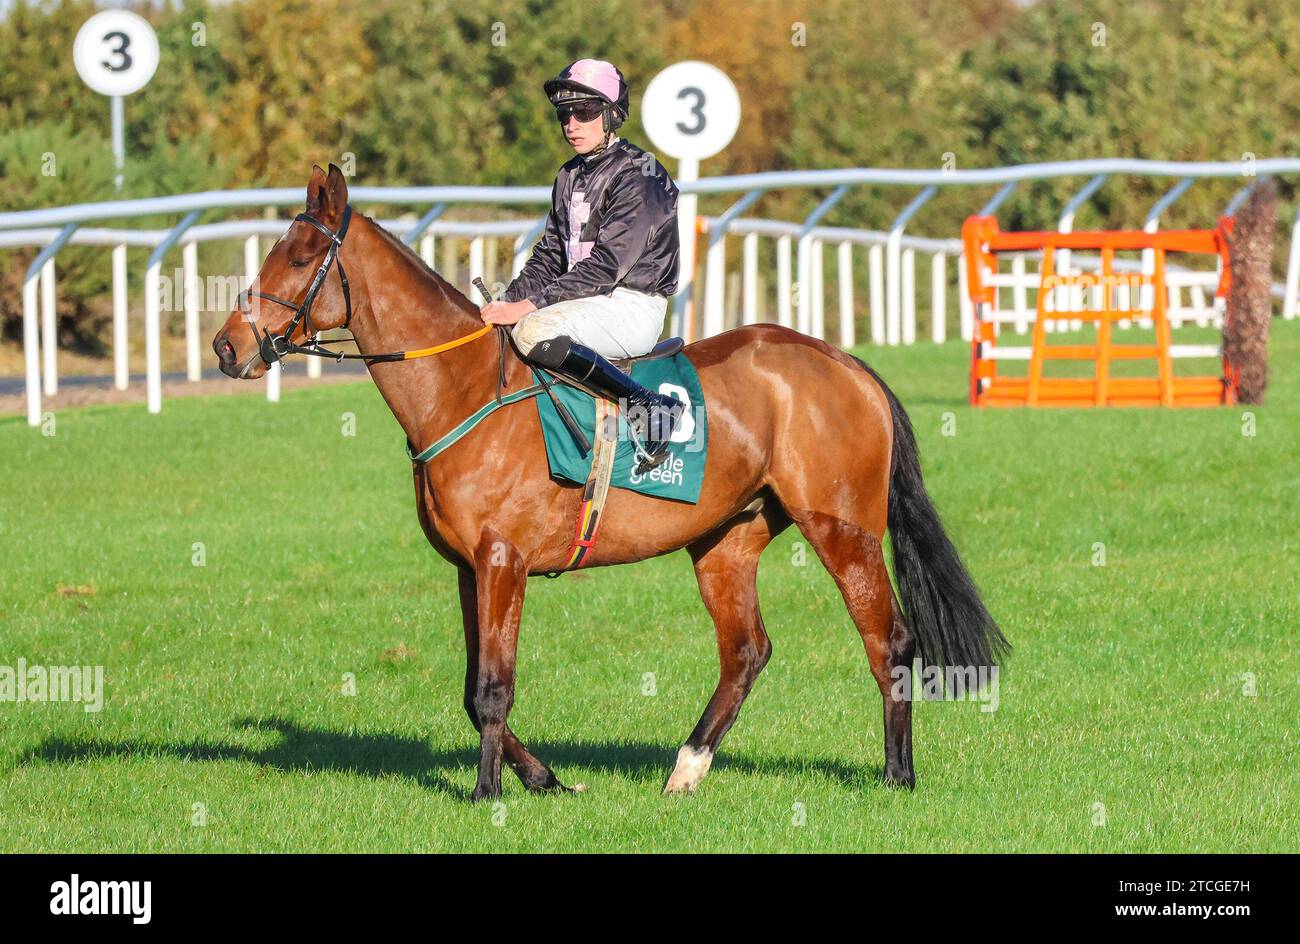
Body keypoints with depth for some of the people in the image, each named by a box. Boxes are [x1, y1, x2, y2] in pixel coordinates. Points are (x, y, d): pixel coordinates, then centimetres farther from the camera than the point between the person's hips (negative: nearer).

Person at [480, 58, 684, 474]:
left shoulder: (638, 174, -14)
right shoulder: (570, 177, 14)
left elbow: (606, 265, -21)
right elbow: (550, 256, 17)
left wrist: (528, 306, -25)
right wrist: (507, 303, -2)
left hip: (632, 307, -9)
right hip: (586, 301, 9)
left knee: (534, 331, -34)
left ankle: (650, 407, -29)